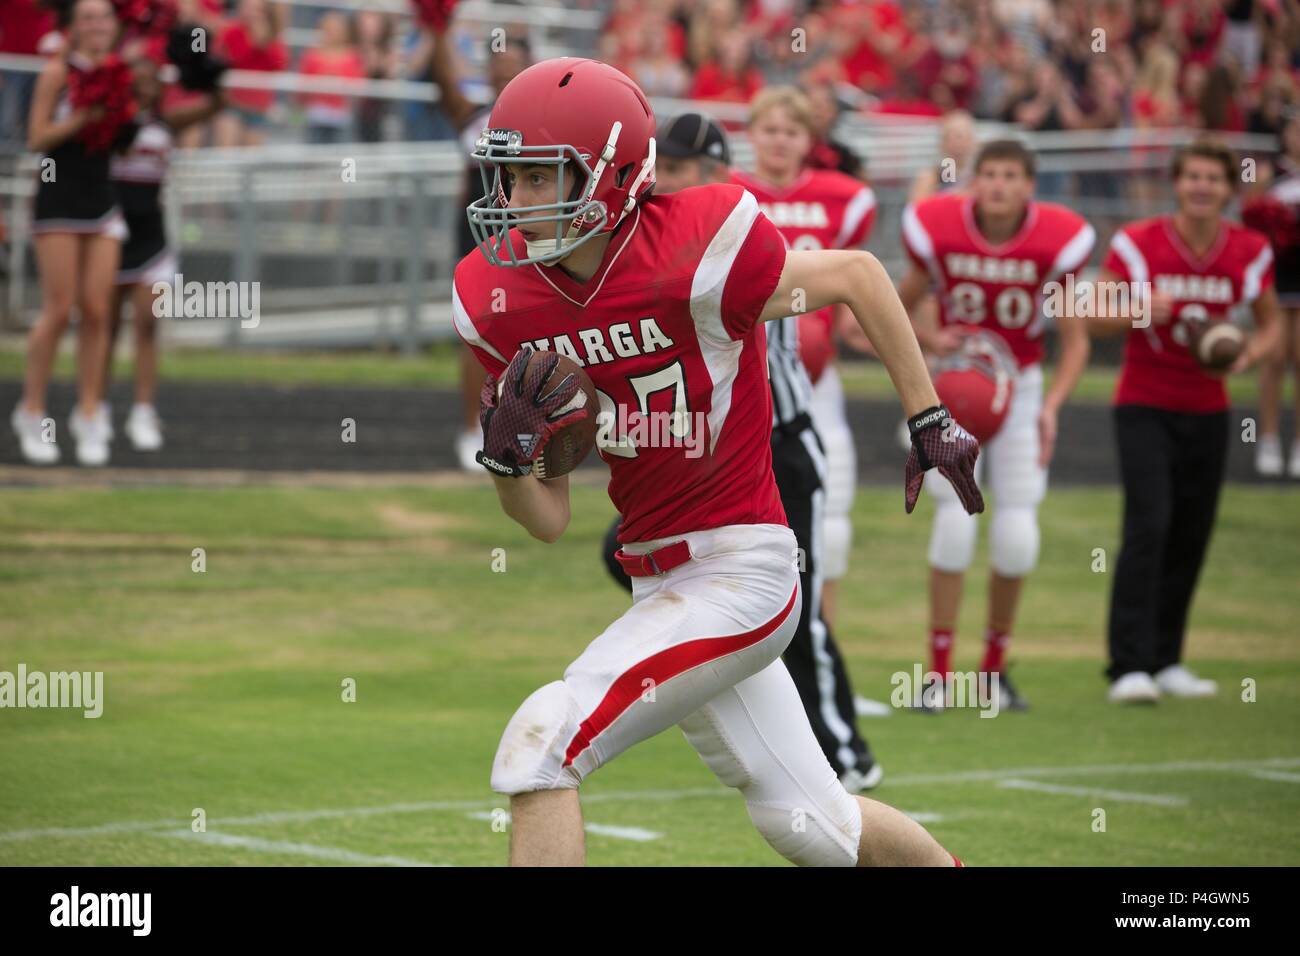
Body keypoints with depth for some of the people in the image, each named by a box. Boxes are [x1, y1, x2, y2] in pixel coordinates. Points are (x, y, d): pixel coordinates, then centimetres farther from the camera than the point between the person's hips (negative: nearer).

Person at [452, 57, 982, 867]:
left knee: (541, 747, -19)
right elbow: (548, 520, 2)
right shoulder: (499, 300, -3)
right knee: (805, 823, 19)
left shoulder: (692, 258, -21)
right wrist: (506, 452, -19)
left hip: (739, 570, -7)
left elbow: (857, 276, -2)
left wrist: (931, 424, 3)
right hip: (659, 578, 7)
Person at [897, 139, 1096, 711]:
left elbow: (1075, 341, -6)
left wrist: (1052, 406, -21)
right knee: (955, 521, -14)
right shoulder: (940, 232, -16)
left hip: (1020, 387, 1)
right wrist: (930, 340, -23)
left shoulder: (1057, 241, -15)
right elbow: (896, 312, -1)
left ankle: (995, 666, 15)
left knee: (1017, 534, -5)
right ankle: (940, 671, -4)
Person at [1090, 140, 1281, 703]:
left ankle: (1165, 661, 18)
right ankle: (1129, 666, -17)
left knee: (1191, 538, 6)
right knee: (1149, 525, -17)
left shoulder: (1249, 253, -1)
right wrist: (1141, 313, -28)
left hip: (1207, 412, 4)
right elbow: (1096, 319, -8)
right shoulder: (1138, 244, -11)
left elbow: (1271, 324, 10)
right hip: (1145, 407, -4)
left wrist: (1250, 355, -12)